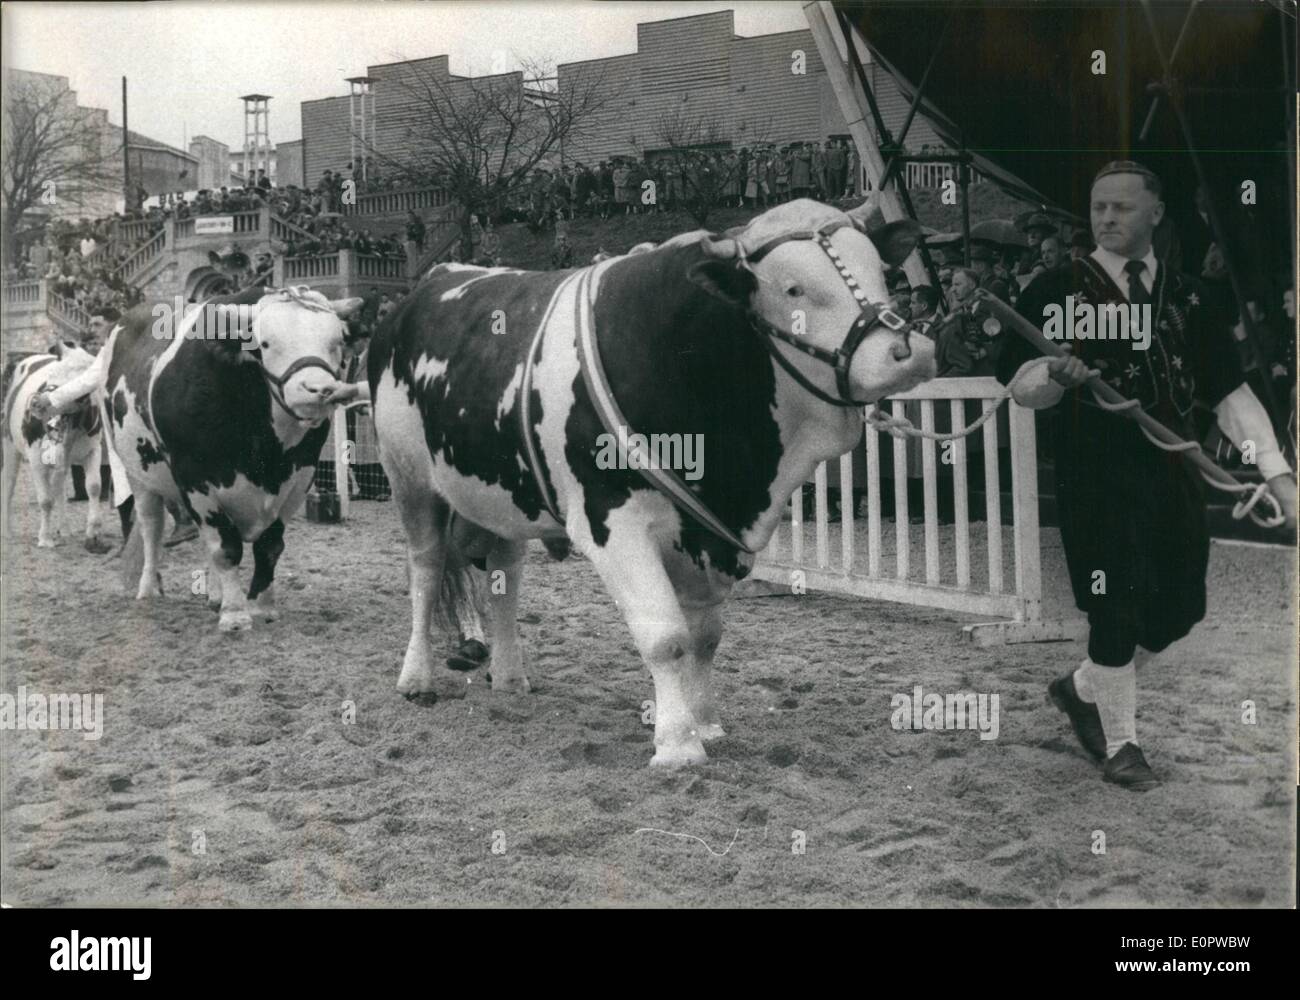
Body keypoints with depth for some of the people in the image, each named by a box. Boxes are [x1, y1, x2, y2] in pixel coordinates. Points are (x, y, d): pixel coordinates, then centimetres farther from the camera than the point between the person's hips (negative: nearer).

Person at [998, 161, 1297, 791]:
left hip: (1174, 473, 5)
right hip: (1096, 478, -5)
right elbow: (1021, 389, -1)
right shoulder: (1056, 290, -1)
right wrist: (1057, 374, -25)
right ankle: (1119, 745, 18)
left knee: (1178, 611, 8)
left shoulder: (1185, 297, 11)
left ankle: (1082, 689, 33)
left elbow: (1230, 392, 7)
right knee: (1116, 612, -2)